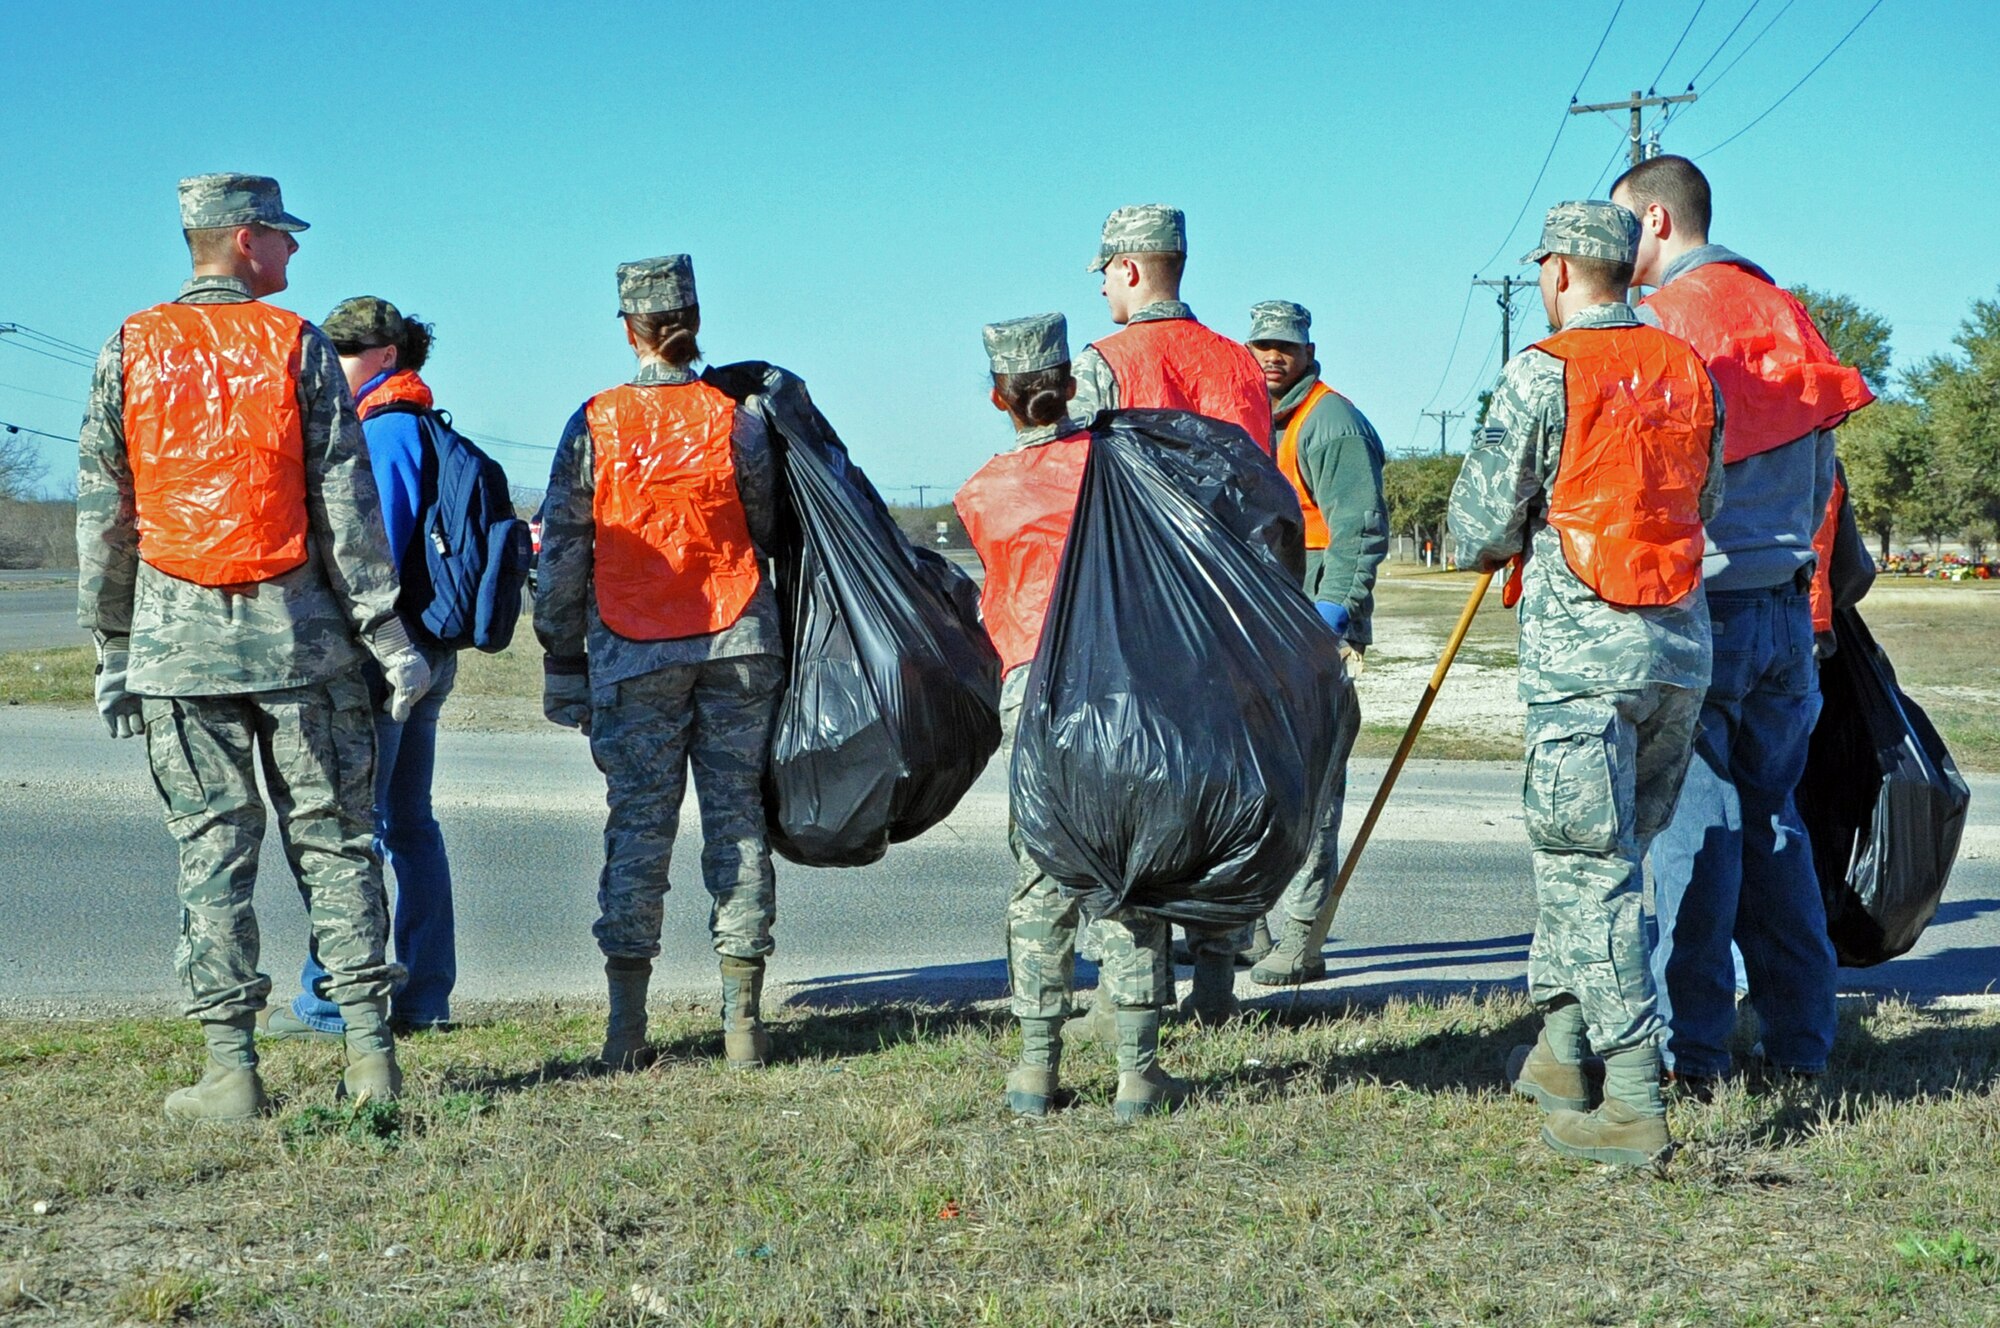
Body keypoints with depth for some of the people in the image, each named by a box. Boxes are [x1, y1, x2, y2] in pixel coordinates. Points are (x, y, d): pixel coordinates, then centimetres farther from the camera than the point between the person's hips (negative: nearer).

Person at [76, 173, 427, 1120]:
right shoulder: (298, 347, 1)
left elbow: (103, 517, 5)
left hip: (178, 640, 1)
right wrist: (388, 633, -1)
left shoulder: (130, 351, 6)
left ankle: (231, 1069, 4)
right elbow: (346, 506, -3)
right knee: (333, 840, 6)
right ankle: (368, 1051, 4)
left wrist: (112, 650, 11)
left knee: (211, 851, 4)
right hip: (299, 633, -1)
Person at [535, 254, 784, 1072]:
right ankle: (742, 1022, 3)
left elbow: (563, 553, 1)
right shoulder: (735, 420, 0)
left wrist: (563, 666, 6)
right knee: (737, 815, 4)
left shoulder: (594, 424, -1)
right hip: (738, 639, 0)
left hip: (635, 652, 0)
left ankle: (627, 1028, 2)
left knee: (638, 821, 3)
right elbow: (763, 532, 6)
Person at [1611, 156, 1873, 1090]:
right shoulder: (1781, 314, 15)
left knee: (1690, 826, -4)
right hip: (1786, 606, 7)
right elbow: (1821, 477, 18)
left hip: (1691, 608, -7)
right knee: (1774, 819, 12)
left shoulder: (1657, 322, -9)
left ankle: (1689, 1050, -2)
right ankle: (1800, 1041, 14)